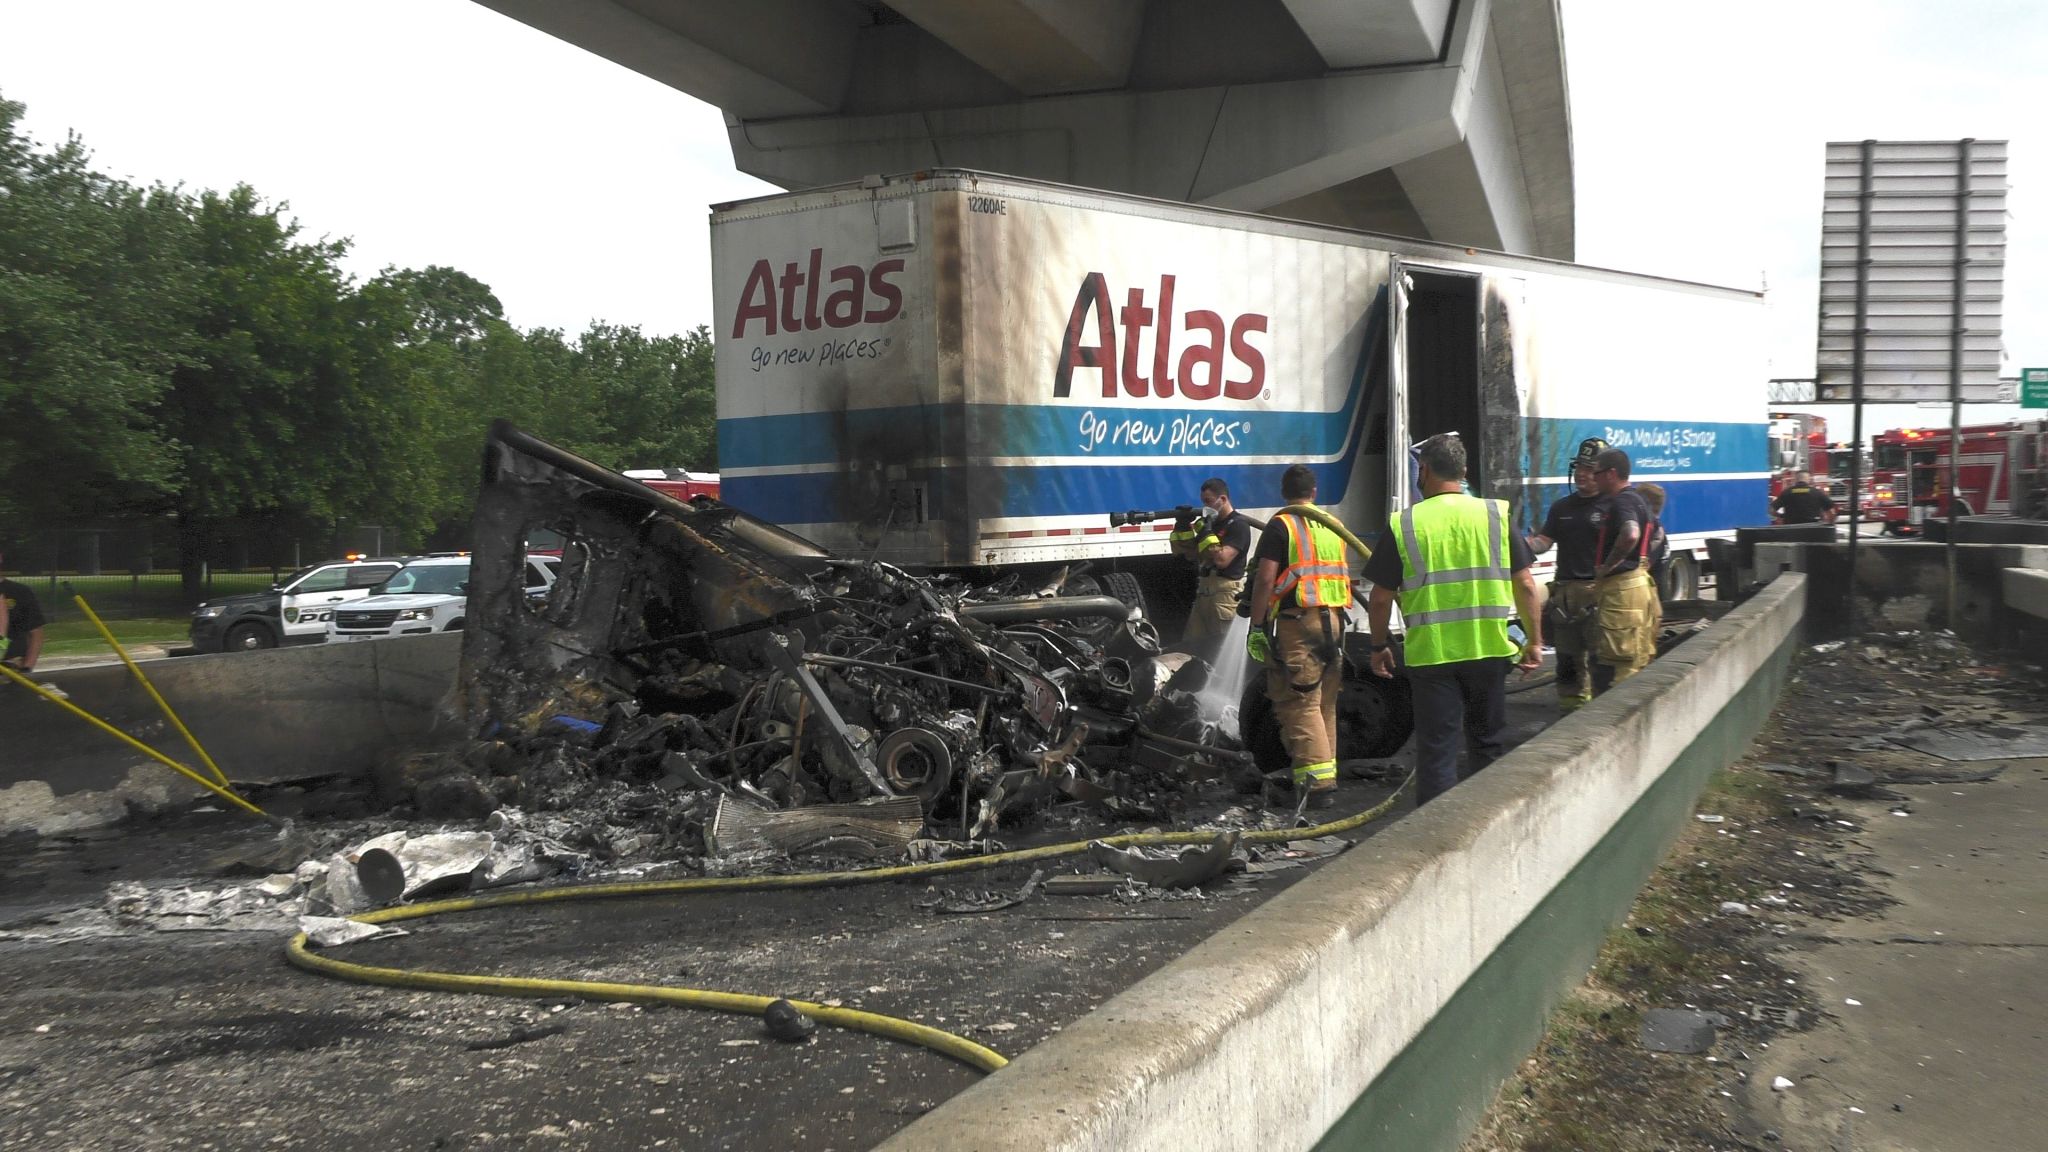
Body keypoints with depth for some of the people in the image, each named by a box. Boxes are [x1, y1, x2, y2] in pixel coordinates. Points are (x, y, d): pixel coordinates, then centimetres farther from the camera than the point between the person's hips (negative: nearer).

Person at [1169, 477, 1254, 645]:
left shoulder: (1238, 525, -9)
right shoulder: (1211, 523, 17)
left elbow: (1221, 560, -20)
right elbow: (1190, 553, 17)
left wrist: (1206, 532, -16)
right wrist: (1183, 527, 4)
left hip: (1225, 595, -9)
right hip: (1203, 593, 9)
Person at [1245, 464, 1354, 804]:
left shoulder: (1281, 525, -5)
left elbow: (1265, 579, -14)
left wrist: (1256, 626, -11)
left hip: (1297, 622, -7)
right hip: (1334, 620, 7)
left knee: (1299, 703, -8)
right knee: (1325, 704, 14)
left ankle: (1316, 775, -17)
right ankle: (1327, 771, 18)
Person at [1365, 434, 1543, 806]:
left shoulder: (1403, 525, -5)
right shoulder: (1495, 515, 1)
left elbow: (1380, 599, -3)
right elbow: (1525, 584, 1)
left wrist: (1379, 646, 10)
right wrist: (1535, 641, 10)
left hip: (1430, 654, -2)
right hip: (1488, 650, 3)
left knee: (1435, 751, 4)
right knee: (1488, 746, 17)